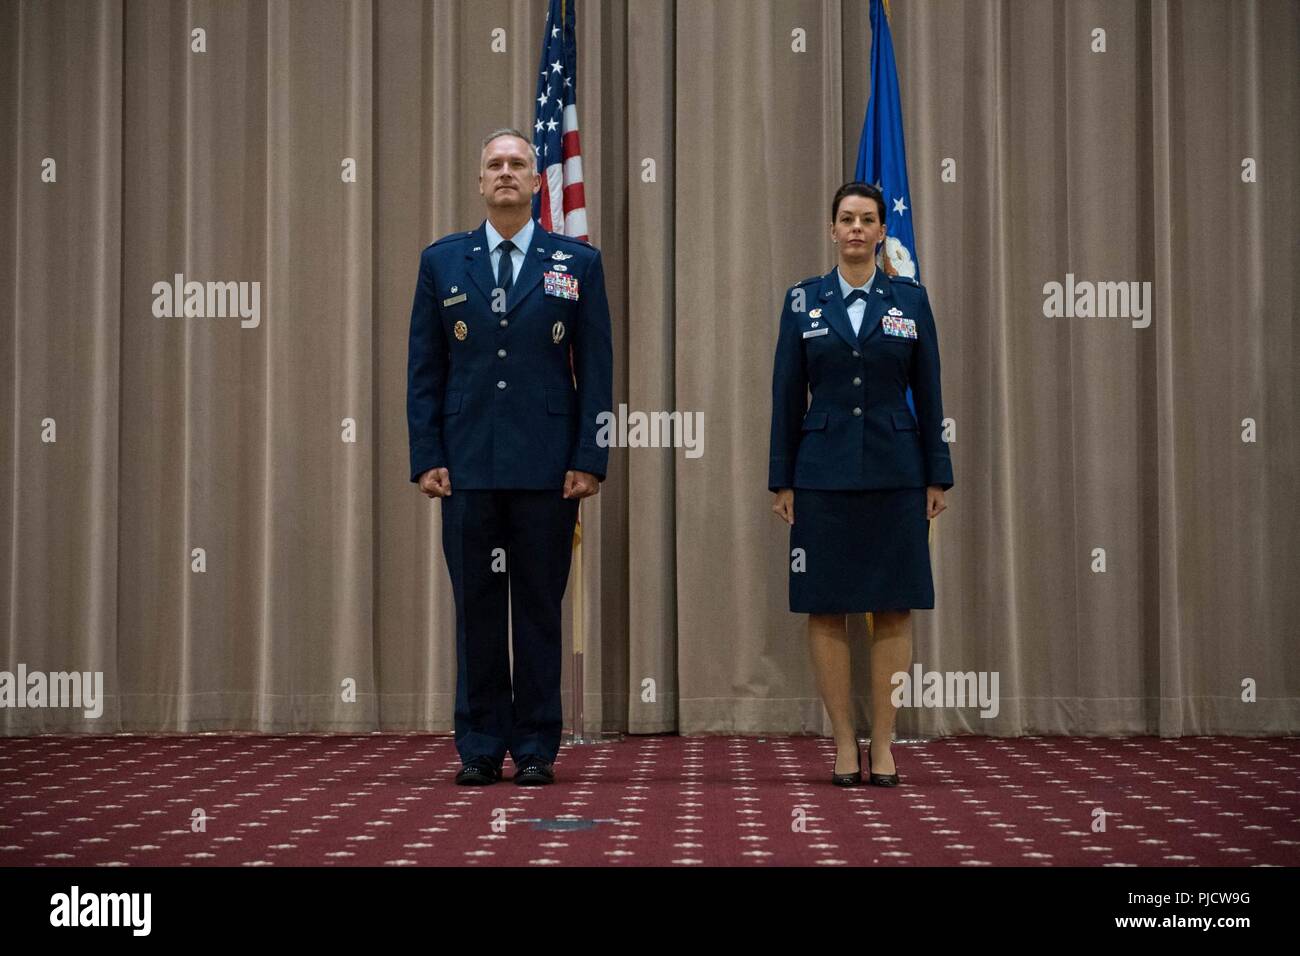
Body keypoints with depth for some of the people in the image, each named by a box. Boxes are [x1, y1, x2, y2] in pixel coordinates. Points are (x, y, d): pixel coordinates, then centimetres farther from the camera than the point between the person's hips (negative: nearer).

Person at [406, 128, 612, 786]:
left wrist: (589, 459, -4)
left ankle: (536, 748, 11)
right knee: (476, 608, 4)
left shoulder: (577, 263, 7)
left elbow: (595, 369, 4)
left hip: (546, 468, -1)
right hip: (467, 466, 1)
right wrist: (426, 457, -1)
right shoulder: (442, 262, 10)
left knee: (539, 609, 3)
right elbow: (424, 369, 8)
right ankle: (479, 749, 12)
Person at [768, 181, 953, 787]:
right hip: (824, 474, 0)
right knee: (826, 609, 0)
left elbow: (928, 394, 5)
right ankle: (843, 743, 9)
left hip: (894, 473, 0)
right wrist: (781, 479, 0)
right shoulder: (804, 300, 5)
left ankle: (882, 744, 8)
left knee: (893, 610, 0)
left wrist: (937, 476, 1)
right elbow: (787, 395, 4)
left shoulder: (910, 299, 6)